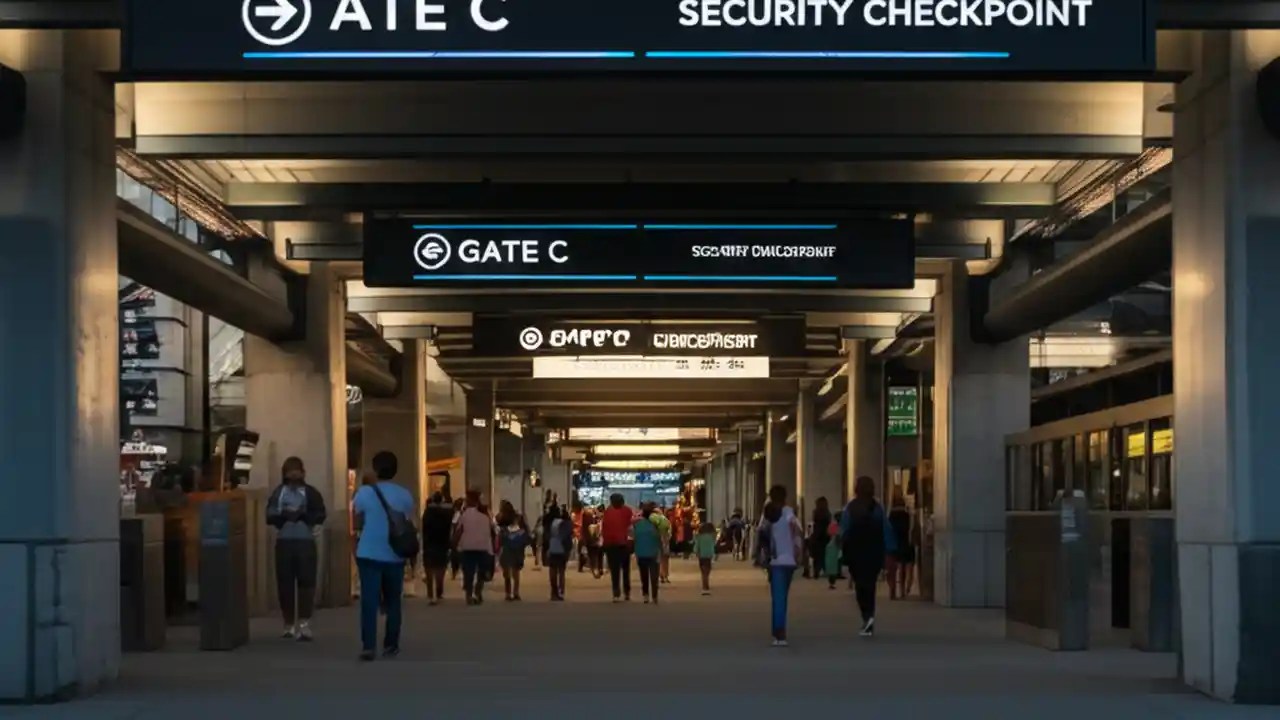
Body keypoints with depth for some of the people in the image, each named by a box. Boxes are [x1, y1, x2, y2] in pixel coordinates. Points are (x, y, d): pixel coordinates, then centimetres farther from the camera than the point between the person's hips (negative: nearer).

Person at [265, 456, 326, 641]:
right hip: (284, 542, 1)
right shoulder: (278, 493, 9)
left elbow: (320, 516, 0)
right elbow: (269, 516, 1)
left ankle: (304, 624, -11)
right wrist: (284, 515, -17)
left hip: (305, 542, -1)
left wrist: (302, 515, -15)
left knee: (306, 582, -9)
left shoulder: (311, 493, 6)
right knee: (285, 584, 1)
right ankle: (289, 625, 12)